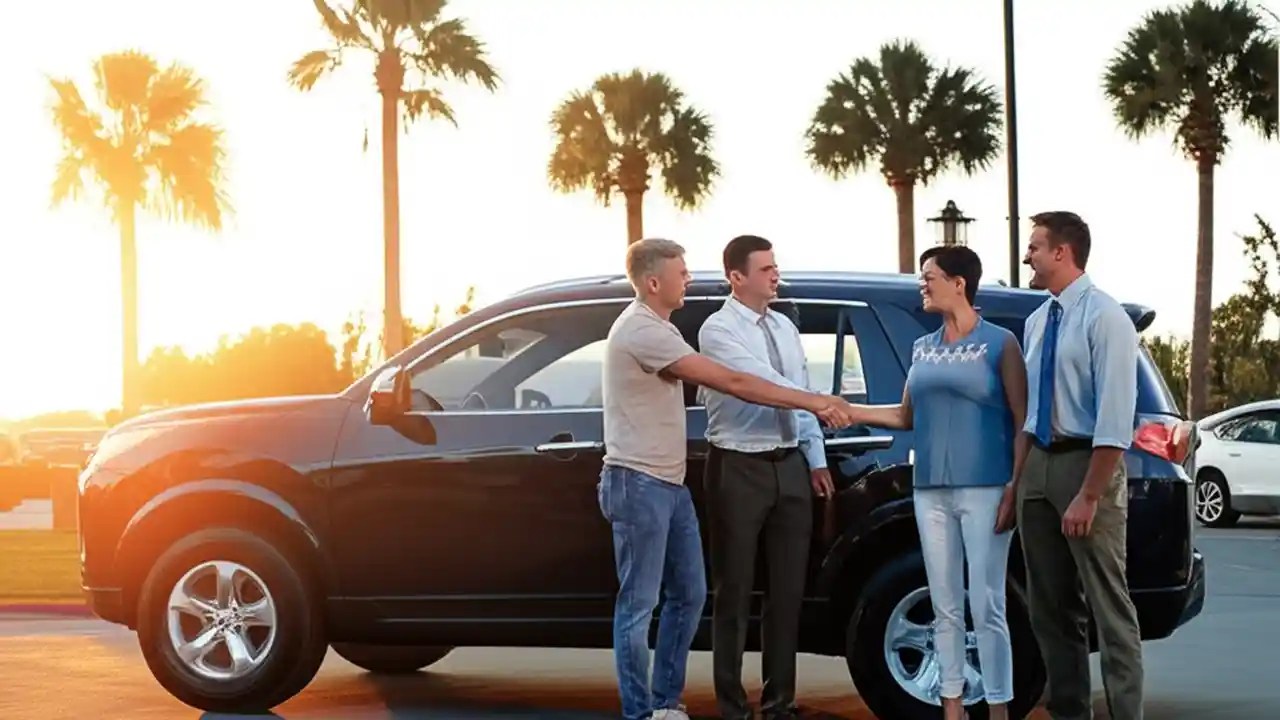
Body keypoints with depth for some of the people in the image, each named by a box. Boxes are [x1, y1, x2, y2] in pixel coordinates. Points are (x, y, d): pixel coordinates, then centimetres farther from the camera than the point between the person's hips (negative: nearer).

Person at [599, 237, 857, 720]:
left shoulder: (657, 328, 15)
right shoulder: (641, 330, -20)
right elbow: (732, 383, -21)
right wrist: (812, 402, -20)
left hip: (670, 484, 10)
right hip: (639, 484, -10)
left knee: (689, 595, 13)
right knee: (639, 604, -3)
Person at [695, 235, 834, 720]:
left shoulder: (785, 328, 13)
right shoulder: (719, 330, -9)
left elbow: (800, 396, 16)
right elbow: (762, 382, -20)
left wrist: (816, 459, 10)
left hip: (790, 466, 7)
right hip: (739, 468, -7)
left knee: (788, 589, 10)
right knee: (735, 590, 0)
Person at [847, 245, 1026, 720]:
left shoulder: (1000, 343, -2)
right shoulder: (923, 348, 13)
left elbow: (1023, 422, -4)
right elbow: (906, 416, 19)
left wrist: (1015, 489, -12)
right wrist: (845, 411, 10)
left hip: (985, 490, -5)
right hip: (931, 492, 5)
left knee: (986, 608, -5)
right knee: (945, 607, 8)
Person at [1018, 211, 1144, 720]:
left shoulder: (1104, 317, -14)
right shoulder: (1036, 321, 11)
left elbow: (1115, 415, -19)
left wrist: (1088, 496, -22)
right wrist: (1019, 478, 10)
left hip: (1088, 462, -8)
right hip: (1039, 465, 8)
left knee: (1108, 606, -4)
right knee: (1050, 605, 14)